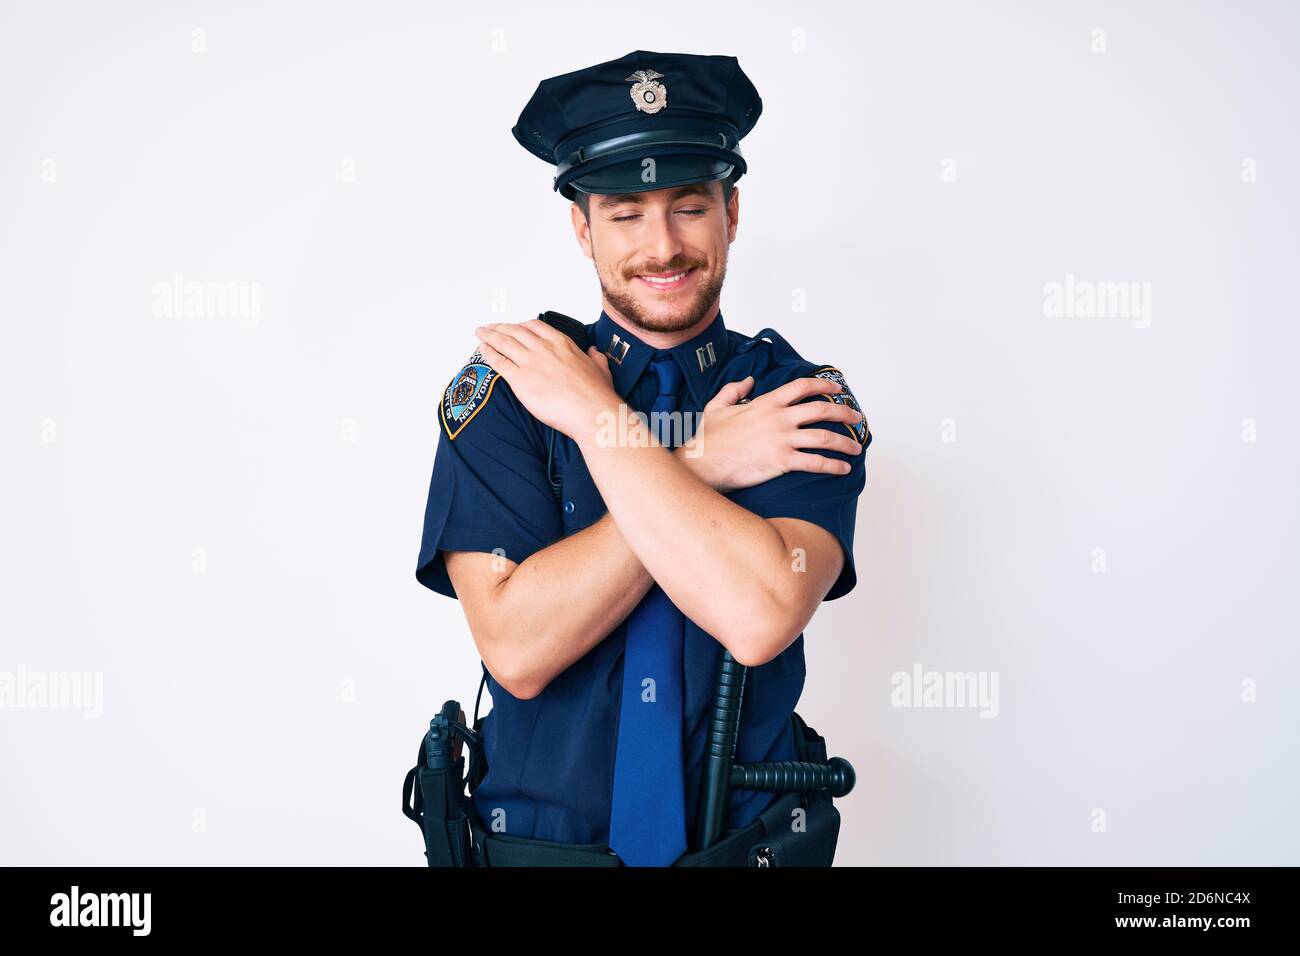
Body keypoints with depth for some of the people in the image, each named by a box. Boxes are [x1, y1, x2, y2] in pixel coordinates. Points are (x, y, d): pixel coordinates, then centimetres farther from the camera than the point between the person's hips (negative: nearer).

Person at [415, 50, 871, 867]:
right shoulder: (501, 389, -8)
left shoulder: (806, 402, -7)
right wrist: (698, 465, -21)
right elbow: (516, 648, -19)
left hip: (745, 838, 1)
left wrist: (597, 416, -19)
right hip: (537, 835, 0)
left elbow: (761, 616, -25)